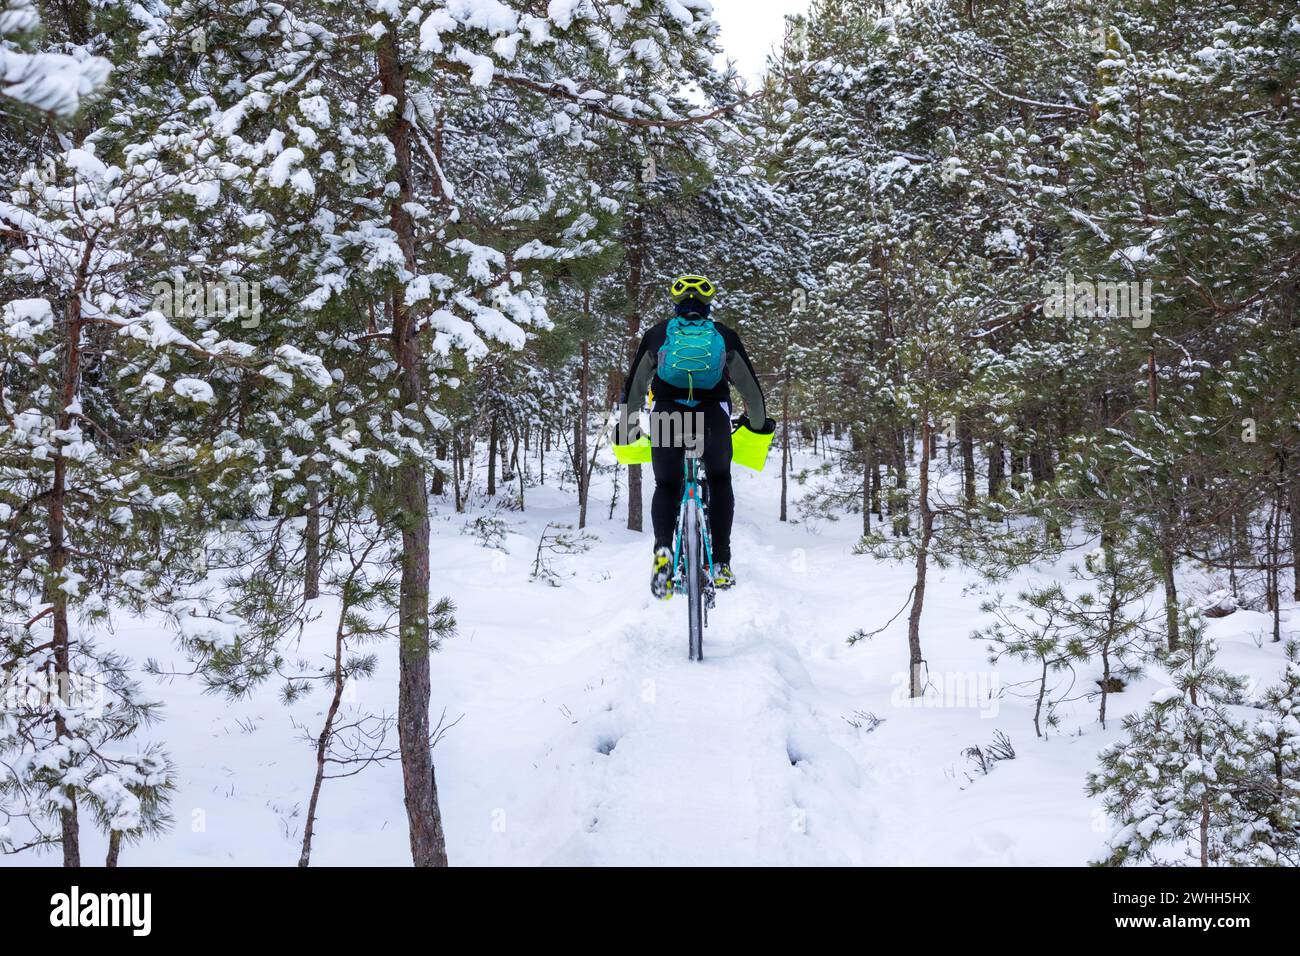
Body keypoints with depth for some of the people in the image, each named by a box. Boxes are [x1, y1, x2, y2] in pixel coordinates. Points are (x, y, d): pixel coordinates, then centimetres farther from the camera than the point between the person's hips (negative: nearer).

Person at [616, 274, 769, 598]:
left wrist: (624, 430, 35)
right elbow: (750, 386, 26)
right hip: (714, 416, 0)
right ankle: (721, 563, 12)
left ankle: (663, 549, -10)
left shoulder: (657, 334, 20)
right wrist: (760, 424, 42)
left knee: (666, 485, 19)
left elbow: (633, 387, 23)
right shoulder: (725, 335, 20)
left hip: (666, 414, 0)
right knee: (719, 481, 24)